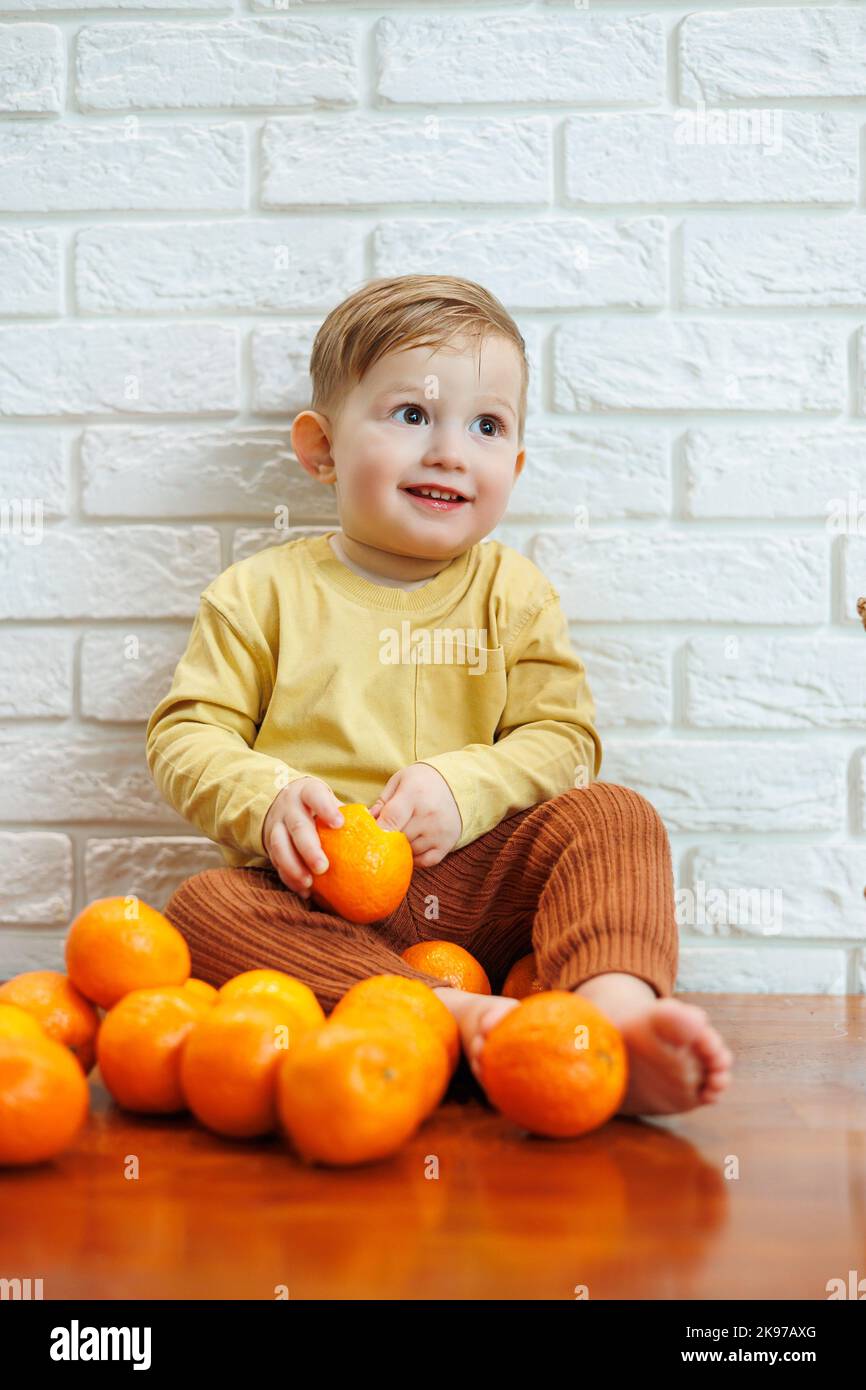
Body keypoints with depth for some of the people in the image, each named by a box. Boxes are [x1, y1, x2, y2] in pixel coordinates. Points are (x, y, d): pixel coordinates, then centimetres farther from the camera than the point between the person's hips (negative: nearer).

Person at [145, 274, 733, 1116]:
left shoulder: (513, 593, 12)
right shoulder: (261, 594, 8)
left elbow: (563, 738, 5)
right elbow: (187, 735, 4)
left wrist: (464, 788, -15)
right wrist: (264, 800, -17)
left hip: (470, 887, 2)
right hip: (314, 891, -1)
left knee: (615, 817, -21)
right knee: (201, 909, -31)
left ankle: (617, 1008, -47)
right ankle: (453, 1013, -43)